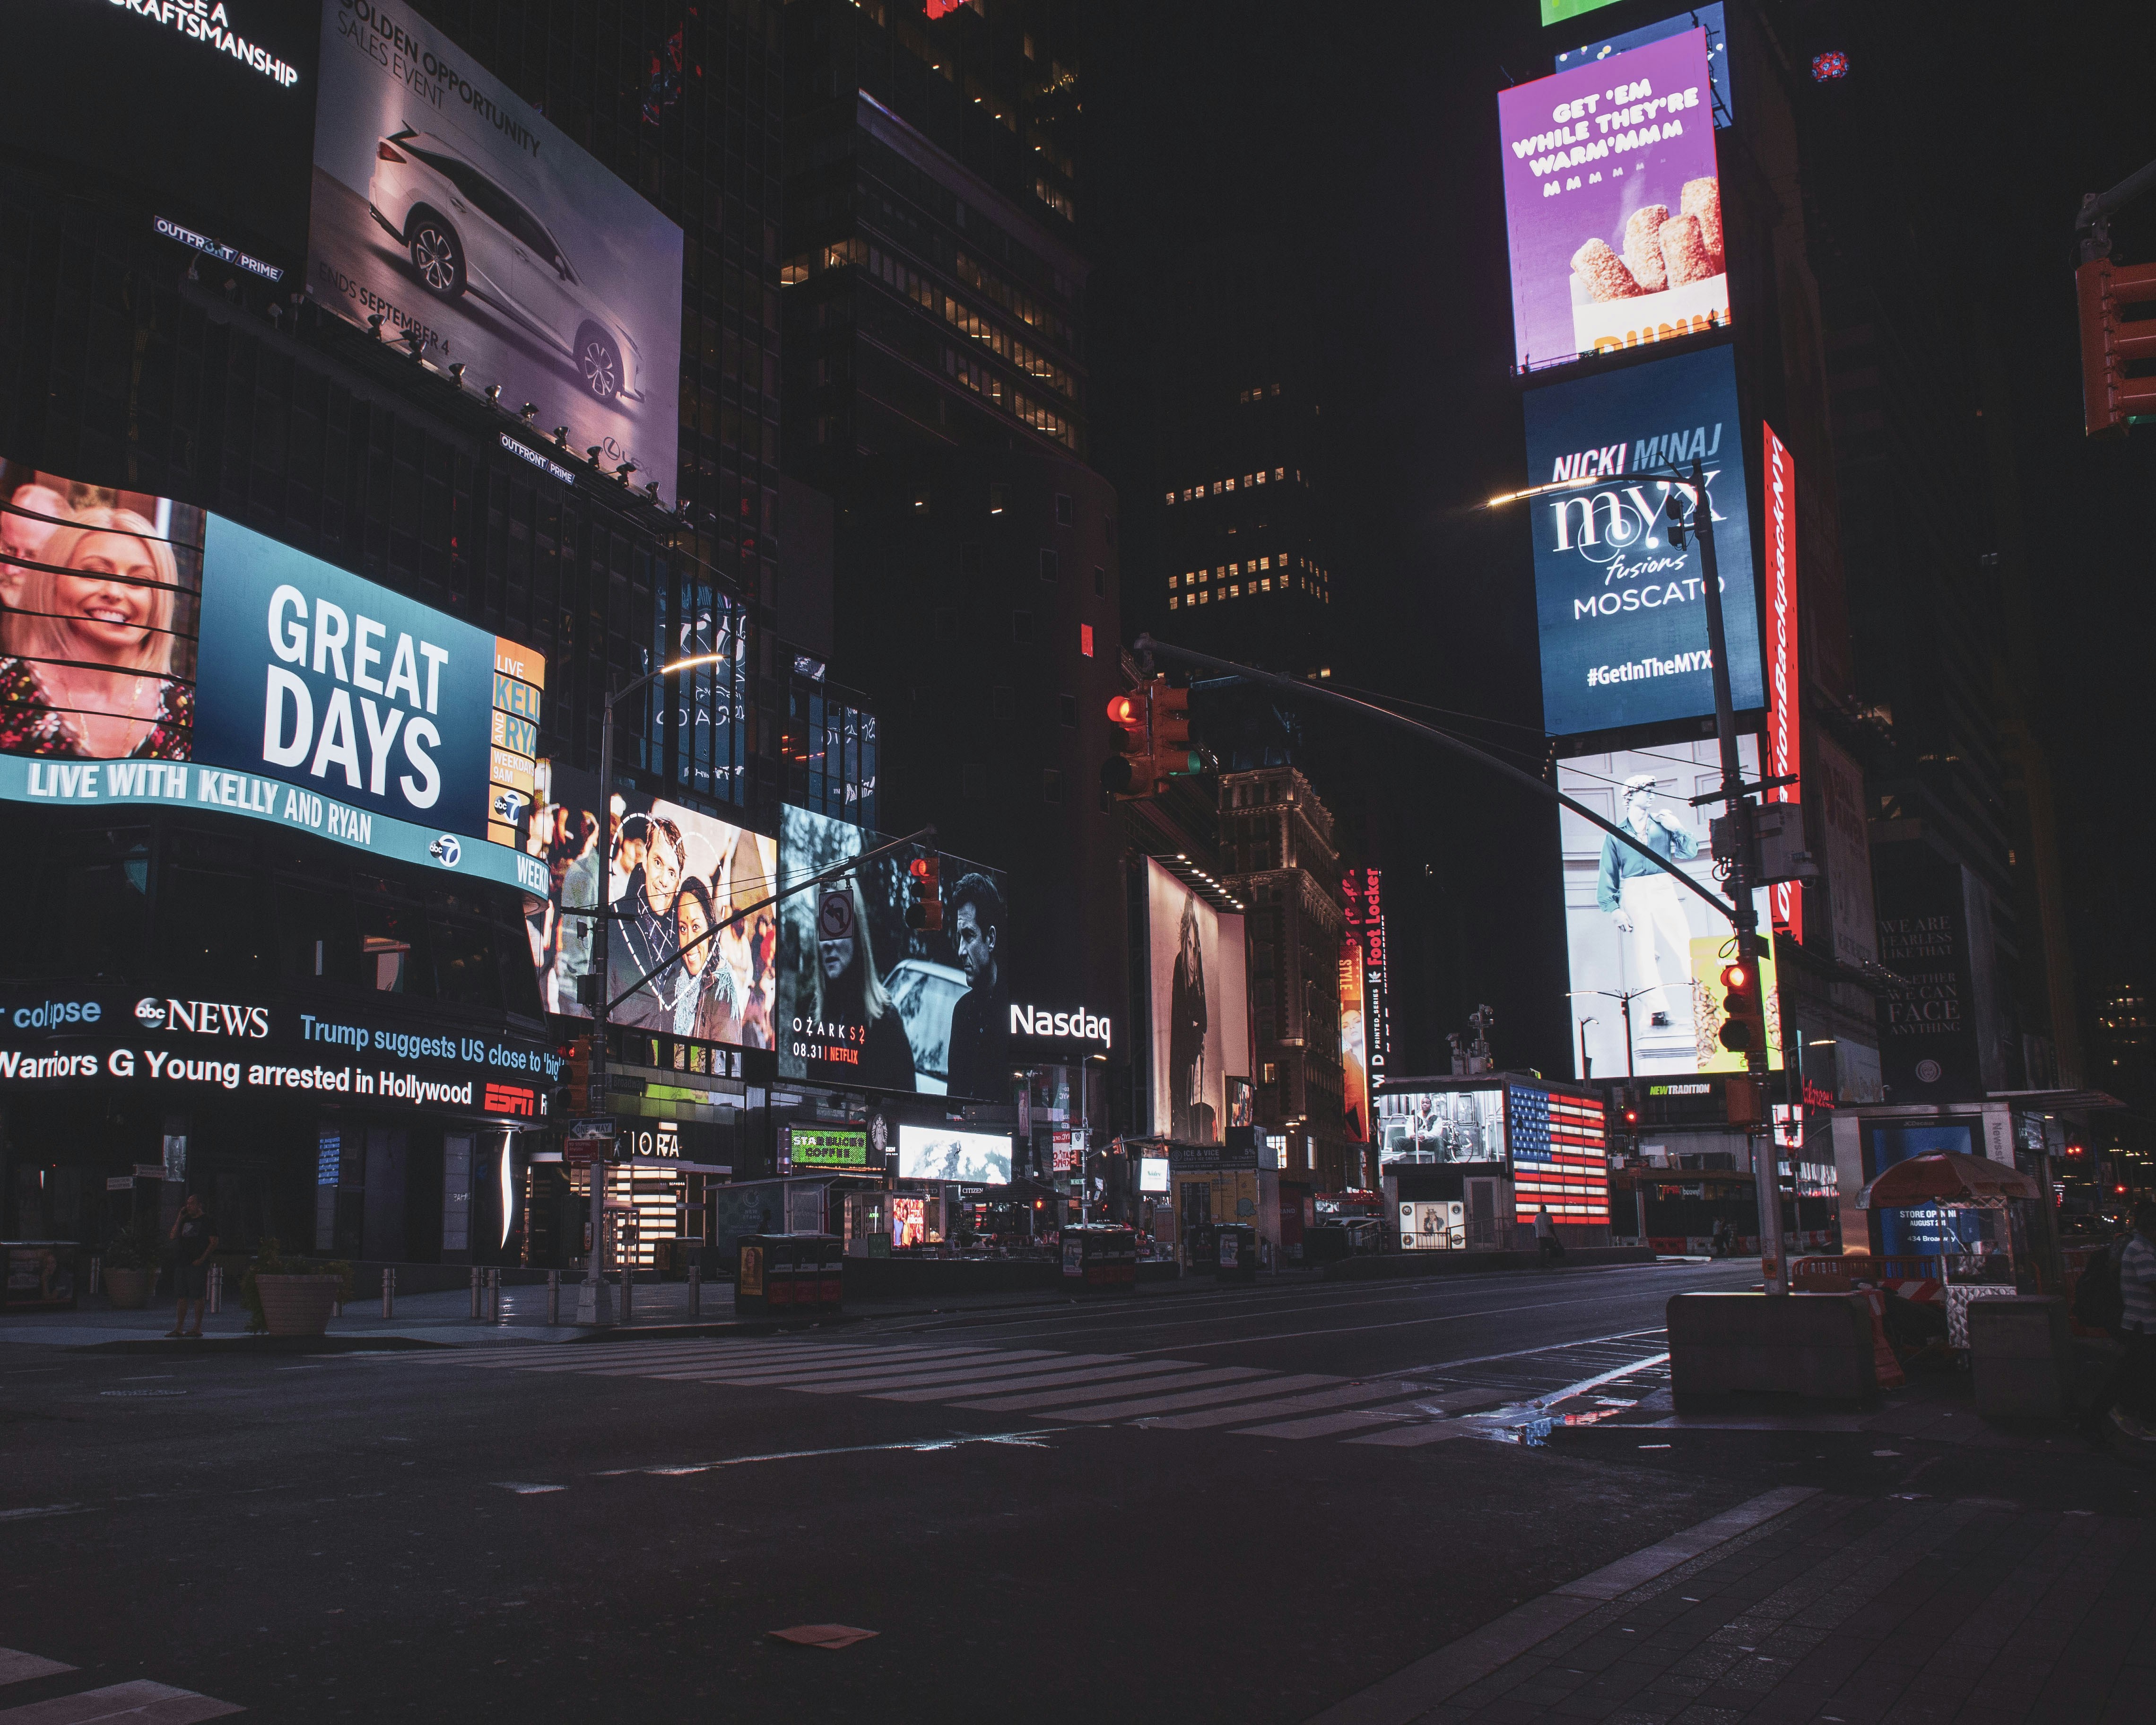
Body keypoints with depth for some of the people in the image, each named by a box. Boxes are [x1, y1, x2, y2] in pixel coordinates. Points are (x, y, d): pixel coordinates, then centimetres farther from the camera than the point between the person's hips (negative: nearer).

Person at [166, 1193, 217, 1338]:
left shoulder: (207, 1220, -2)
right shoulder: (186, 1220, 17)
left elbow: (214, 1243, -7)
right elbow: (172, 1237, 10)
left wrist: (202, 1259, -16)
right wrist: (180, 1218, 4)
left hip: (197, 1265, -7)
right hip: (182, 1263, 7)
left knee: (198, 1296, -5)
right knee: (182, 1296, 7)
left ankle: (198, 1328, -2)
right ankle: (179, 1328, 10)